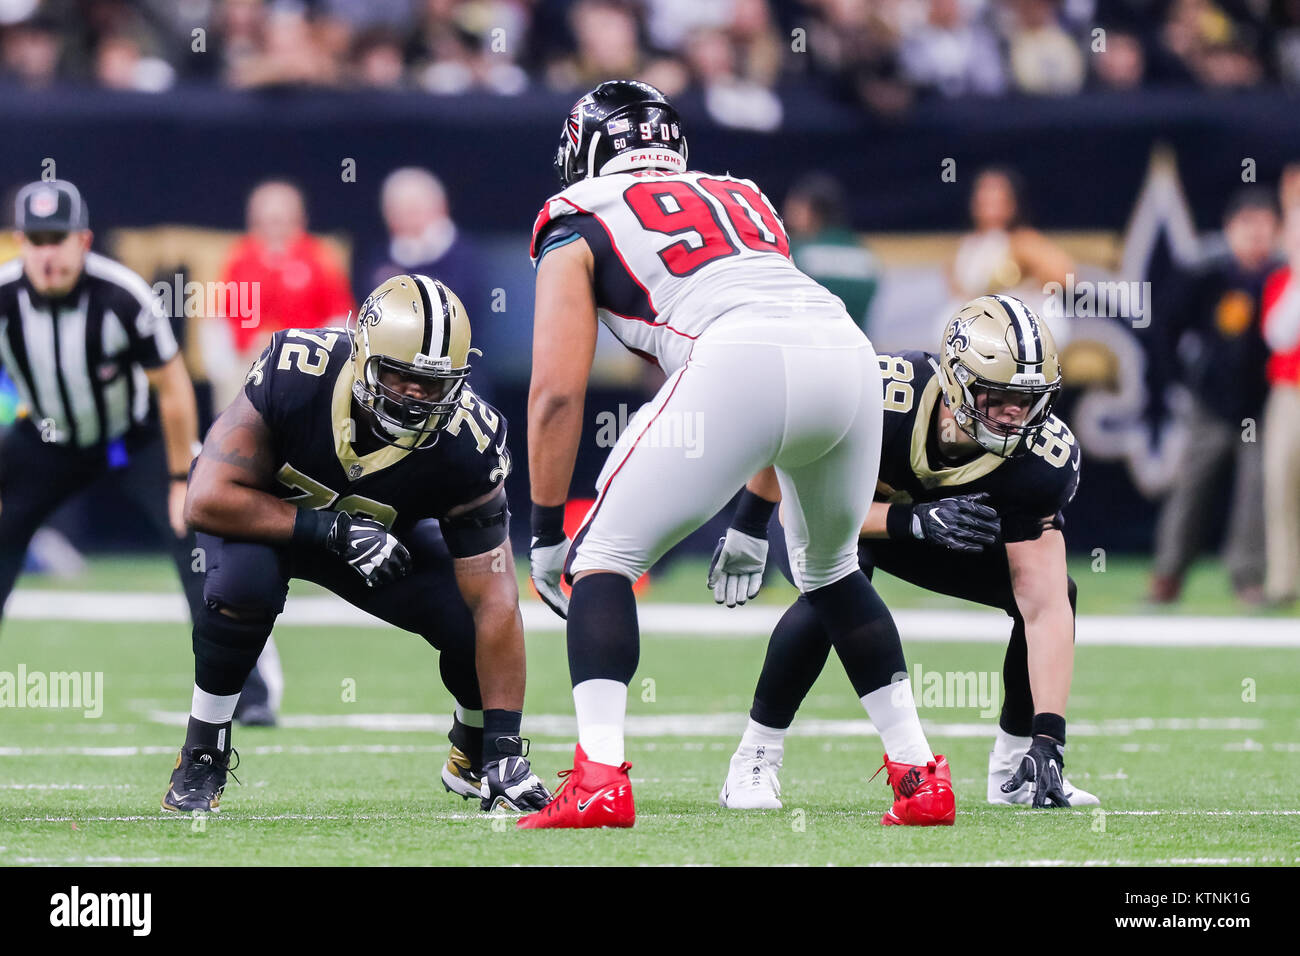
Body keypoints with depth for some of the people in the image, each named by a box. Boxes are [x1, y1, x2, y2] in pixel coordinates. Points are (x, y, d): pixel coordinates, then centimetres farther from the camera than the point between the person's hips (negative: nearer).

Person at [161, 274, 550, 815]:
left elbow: (495, 602, -28)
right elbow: (208, 500, -34)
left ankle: (475, 756, 16)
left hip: (380, 533, 2)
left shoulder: (466, 443, -30)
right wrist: (332, 530, -39)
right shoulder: (295, 373, -36)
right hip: (273, 520, -2)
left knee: (471, 620, -18)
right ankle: (201, 759, -14)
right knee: (245, 582, -36)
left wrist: (504, 746, -32)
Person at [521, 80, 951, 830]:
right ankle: (920, 775, 26)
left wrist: (547, 535, 19)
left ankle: (599, 781, -8)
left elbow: (558, 391, 12)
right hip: (849, 352, 5)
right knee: (831, 568, 29)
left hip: (740, 364, -5)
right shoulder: (743, 200, 37)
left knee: (605, 559, 8)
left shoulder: (578, 228, 21)